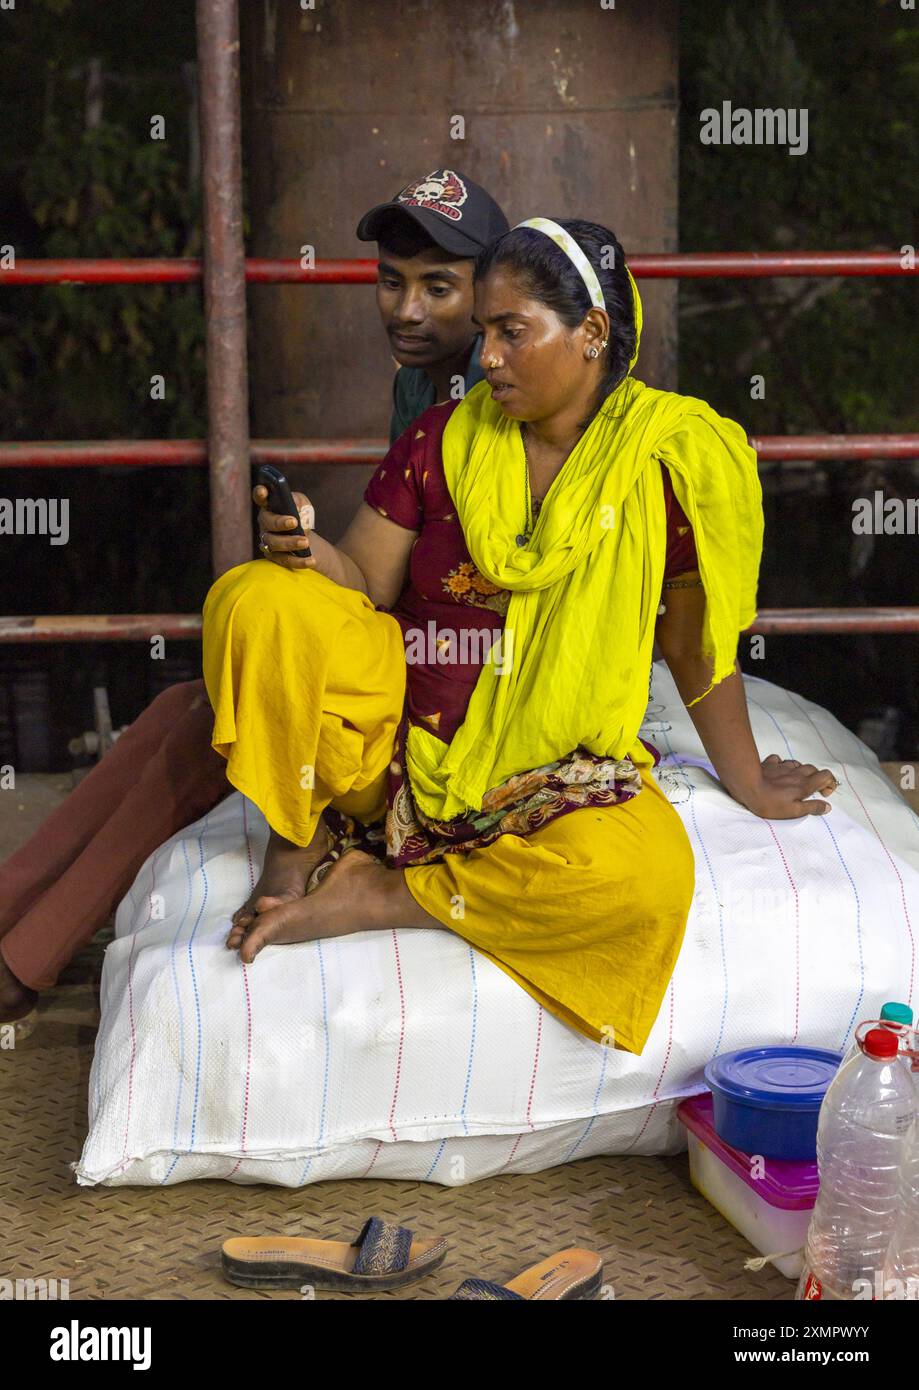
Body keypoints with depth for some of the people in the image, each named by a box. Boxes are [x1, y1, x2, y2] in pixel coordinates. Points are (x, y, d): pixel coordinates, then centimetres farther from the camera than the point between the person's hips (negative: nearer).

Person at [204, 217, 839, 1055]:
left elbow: (698, 647, 3)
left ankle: (370, 893, -17)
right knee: (258, 599, -25)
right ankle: (297, 841, -6)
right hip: (392, 733, 1)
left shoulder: (664, 462, -6)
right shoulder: (443, 438, 1)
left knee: (641, 876, -35)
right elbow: (366, 586, -1)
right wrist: (309, 549, -23)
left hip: (550, 767, -1)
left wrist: (746, 781, 10)